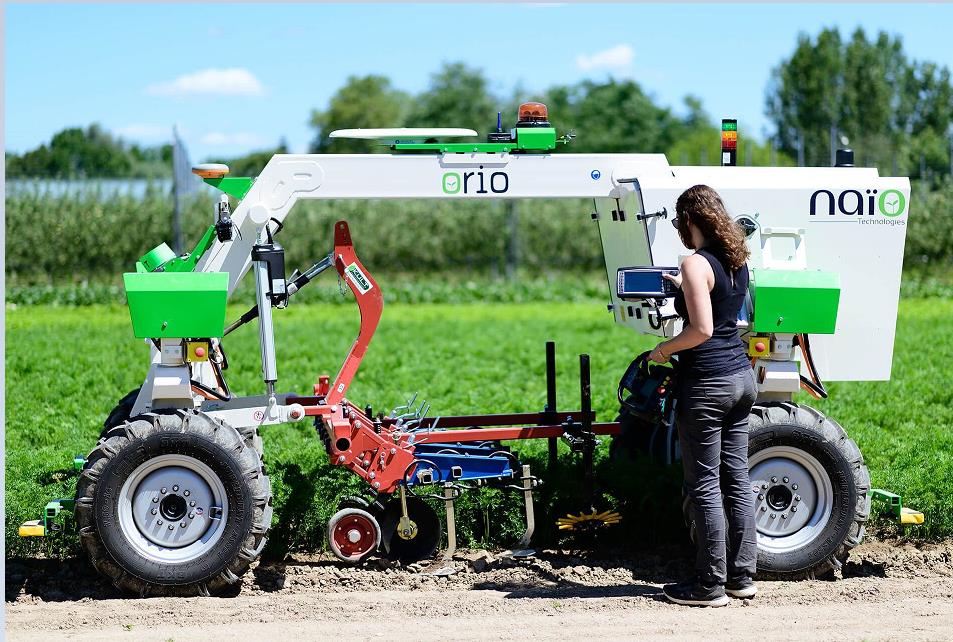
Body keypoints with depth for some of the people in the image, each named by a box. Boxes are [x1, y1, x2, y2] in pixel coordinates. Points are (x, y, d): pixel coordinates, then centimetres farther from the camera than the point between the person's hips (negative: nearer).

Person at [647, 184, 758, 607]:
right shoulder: (736, 260, 10)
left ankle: (710, 585, 4)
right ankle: (742, 576, 18)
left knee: (704, 486, -1)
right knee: (736, 478, 13)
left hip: (707, 383, -8)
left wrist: (664, 349, -6)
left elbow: (702, 329, -21)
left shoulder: (696, 264, -15)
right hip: (741, 376, 9)